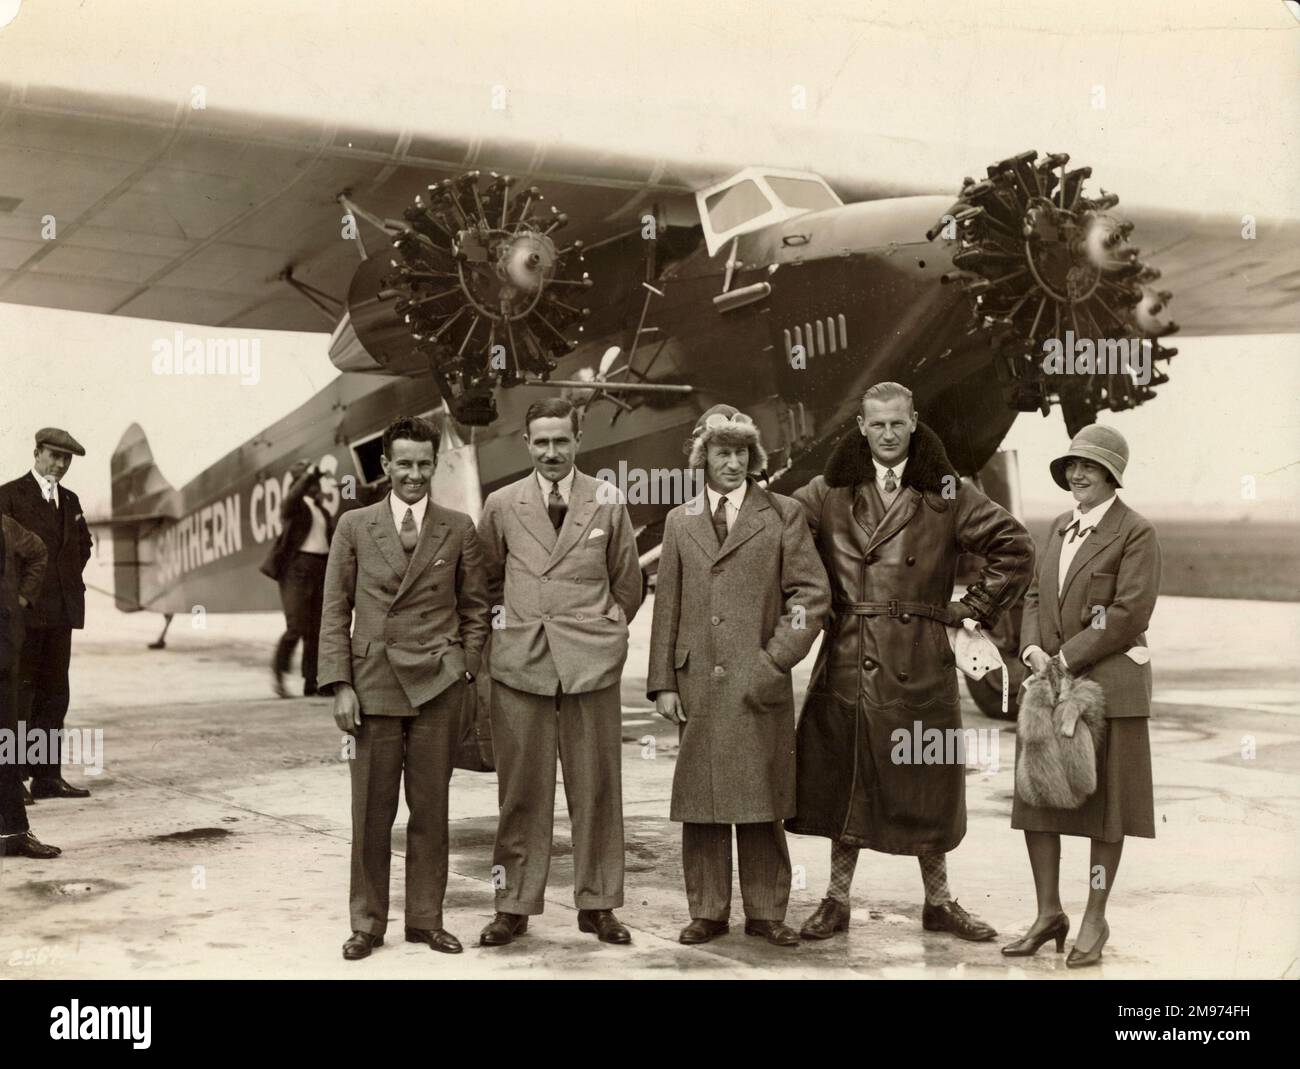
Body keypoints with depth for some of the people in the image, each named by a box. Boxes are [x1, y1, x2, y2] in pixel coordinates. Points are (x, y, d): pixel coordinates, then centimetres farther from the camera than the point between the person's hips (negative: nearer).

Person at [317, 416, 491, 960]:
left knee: (431, 808, 6)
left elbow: (474, 608, 11)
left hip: (437, 685, 1)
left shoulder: (459, 528, 6)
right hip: (374, 683, 0)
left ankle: (426, 919, 18)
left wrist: (465, 670, 0)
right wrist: (340, 685, -4)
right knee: (371, 811, 3)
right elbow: (335, 611, 3)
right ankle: (366, 922, 16)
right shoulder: (354, 527, 4)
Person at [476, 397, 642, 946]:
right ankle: (514, 905, 12)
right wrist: (508, 622, 10)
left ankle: (597, 904, 15)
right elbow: (487, 579, 18)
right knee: (521, 790, 3)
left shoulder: (608, 502, 4)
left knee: (596, 788, 4)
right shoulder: (501, 505, 6)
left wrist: (602, 633, 10)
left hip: (591, 664, 0)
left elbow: (628, 584, 13)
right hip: (520, 663, 0)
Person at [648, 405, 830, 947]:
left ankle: (765, 912, 13)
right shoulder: (680, 521, 12)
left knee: (761, 801, 3)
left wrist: (775, 660, -8)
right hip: (697, 681, 2)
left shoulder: (783, 515, 5)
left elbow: (812, 593, 0)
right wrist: (663, 683, 4)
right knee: (701, 800, 5)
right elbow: (667, 606, 10)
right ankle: (707, 912, 14)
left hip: (759, 684, -2)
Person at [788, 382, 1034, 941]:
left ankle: (939, 902, 22)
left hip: (921, 663, 0)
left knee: (926, 785, 7)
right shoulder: (830, 492, 5)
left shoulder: (946, 495, 3)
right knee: (843, 783, 7)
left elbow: (1014, 547, 5)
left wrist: (974, 606, 2)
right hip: (848, 662, 1)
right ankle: (836, 901, 20)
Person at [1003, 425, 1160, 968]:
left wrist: (1067, 657, -15)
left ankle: (1095, 920, 16)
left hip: (1108, 684, -6)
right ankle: (1049, 913, 17)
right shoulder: (1060, 527, 14)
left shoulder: (1135, 532, -7)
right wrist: (1033, 649, -3)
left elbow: (1130, 613, -14)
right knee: (1036, 798, 6)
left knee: (1104, 802, 4)